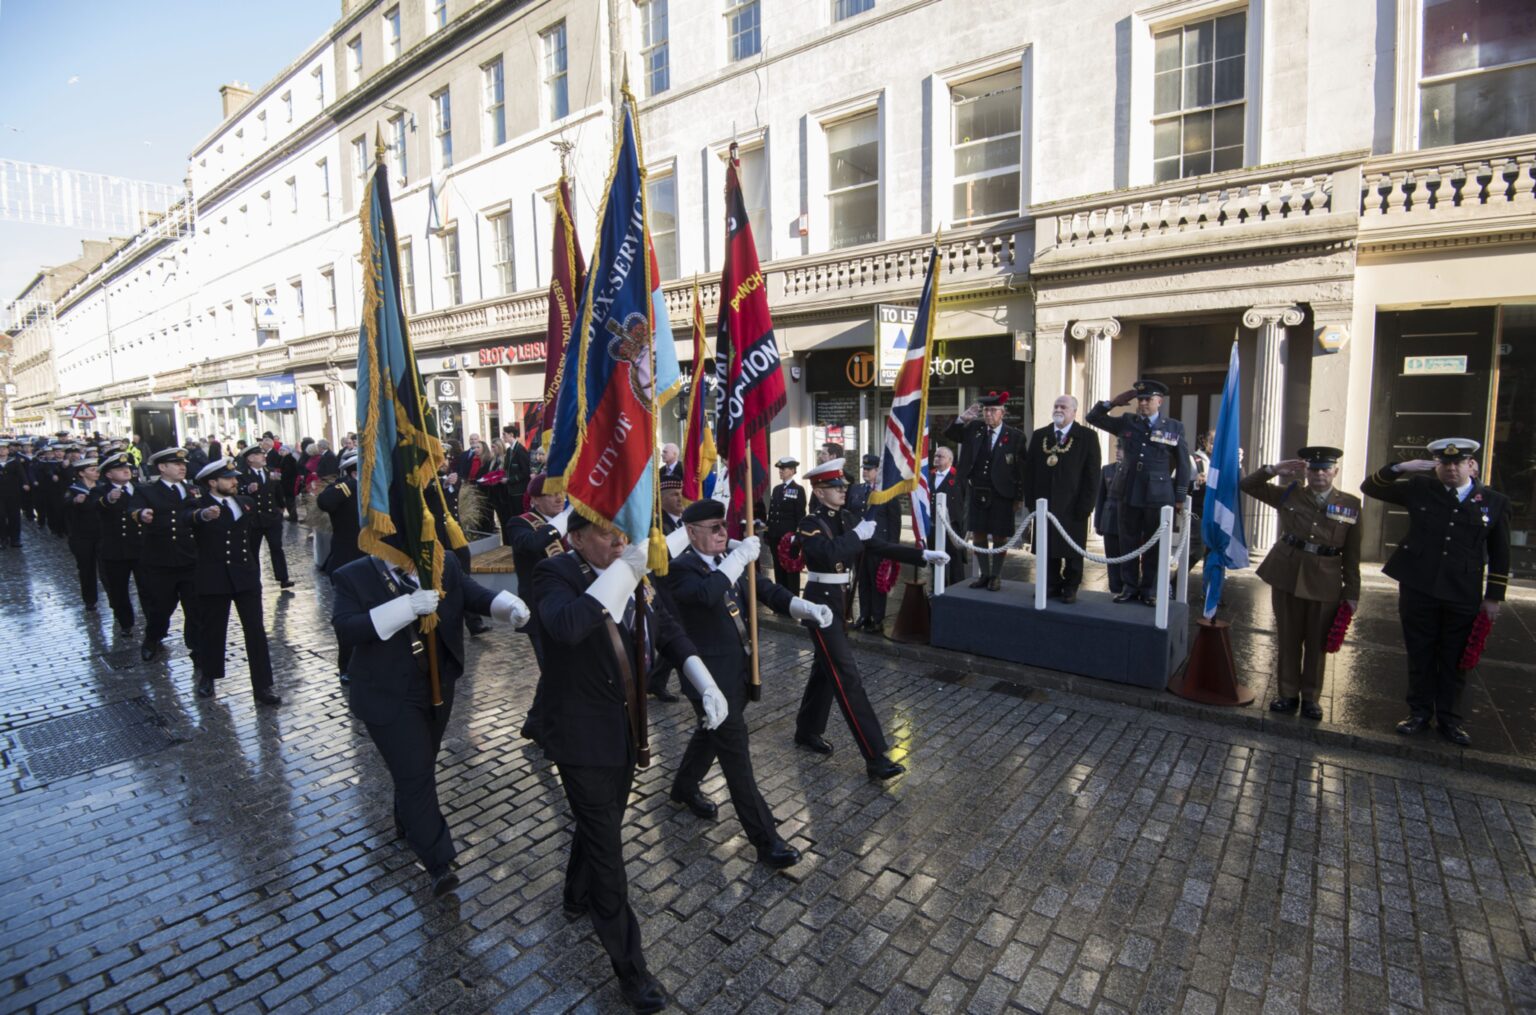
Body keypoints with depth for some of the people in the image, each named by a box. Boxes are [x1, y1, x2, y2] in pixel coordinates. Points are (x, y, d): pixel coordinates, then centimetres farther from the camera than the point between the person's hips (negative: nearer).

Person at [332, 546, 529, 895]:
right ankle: (439, 863, 7)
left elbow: (476, 595, -11)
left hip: (438, 690, 4)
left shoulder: (444, 565, -5)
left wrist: (510, 606, -33)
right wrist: (406, 607, -34)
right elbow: (345, 630, -24)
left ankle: (407, 823, 49)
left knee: (421, 767, 22)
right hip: (388, 696, -4)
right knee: (415, 774, -3)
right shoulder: (353, 577, -12)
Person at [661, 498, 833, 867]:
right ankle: (766, 840, 8)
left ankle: (685, 786, 52)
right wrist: (739, 558, -30)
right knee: (736, 754, -2)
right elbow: (707, 594, -38)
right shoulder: (679, 568, -17)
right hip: (711, 677, -8)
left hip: (739, 670, 8)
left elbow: (765, 589, -1)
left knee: (712, 733, 27)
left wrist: (808, 608, -16)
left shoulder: (730, 560, 5)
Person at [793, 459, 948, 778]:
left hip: (839, 601, 8)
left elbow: (879, 546, 4)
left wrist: (923, 554, -4)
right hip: (821, 602, -8)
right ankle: (875, 757, -6)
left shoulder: (846, 519, 8)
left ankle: (807, 731, 36)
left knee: (825, 669, 18)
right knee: (847, 676, -9)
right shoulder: (810, 523, -14)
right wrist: (857, 535, -22)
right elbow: (828, 553, -34)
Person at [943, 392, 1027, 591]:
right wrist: (963, 418, -9)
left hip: (1001, 495, -3)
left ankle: (996, 576, 20)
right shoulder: (974, 428, 5)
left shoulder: (1015, 436, -5)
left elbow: (1021, 468, -4)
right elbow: (949, 434, 7)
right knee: (978, 535, 10)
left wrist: (1018, 497, -6)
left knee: (999, 537, 5)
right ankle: (985, 574, 23)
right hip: (976, 493, 4)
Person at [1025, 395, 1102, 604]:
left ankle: (1070, 588, 16)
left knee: (1072, 551, 5)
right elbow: (1029, 470, 8)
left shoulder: (1087, 437, -1)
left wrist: (1086, 505, -11)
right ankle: (1052, 585, 17)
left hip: (1072, 506, -3)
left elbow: (1092, 474, -5)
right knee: (1048, 548, 6)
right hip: (1045, 503, 3)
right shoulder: (1039, 436, 9)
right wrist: (1030, 500, 2)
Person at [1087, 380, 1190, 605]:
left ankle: (1149, 590, 16)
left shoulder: (1175, 427, 3)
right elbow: (1093, 417, 9)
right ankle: (1129, 587, 17)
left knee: (1154, 545, 6)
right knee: (1128, 542, 7)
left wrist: (1180, 497, 1)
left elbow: (1183, 464, 5)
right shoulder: (1126, 421, 6)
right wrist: (1113, 403, -6)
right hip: (1129, 493, 2)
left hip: (1158, 495, -1)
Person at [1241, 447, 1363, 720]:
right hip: (1287, 574, 0)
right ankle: (1288, 694, 20)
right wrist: (1275, 469, -12)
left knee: (1317, 643, 8)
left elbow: (1351, 553, 3)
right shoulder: (1289, 493, 4)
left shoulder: (1350, 504, 3)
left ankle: (1311, 698, 22)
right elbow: (1247, 485, 1)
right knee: (1288, 639, 9)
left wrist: (1352, 592, 2)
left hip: (1325, 581, 0)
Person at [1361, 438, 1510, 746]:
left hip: (1463, 596, 0)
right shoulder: (1419, 489, 2)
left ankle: (1449, 718, 23)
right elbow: (1370, 487, 6)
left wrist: (1494, 597, 6)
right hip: (1418, 589, 0)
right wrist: (1399, 468, -10)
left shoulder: (1495, 501, 3)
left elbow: (1499, 554, 7)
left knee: (1454, 660, 10)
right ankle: (1419, 712, 23)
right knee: (1420, 655, 10)